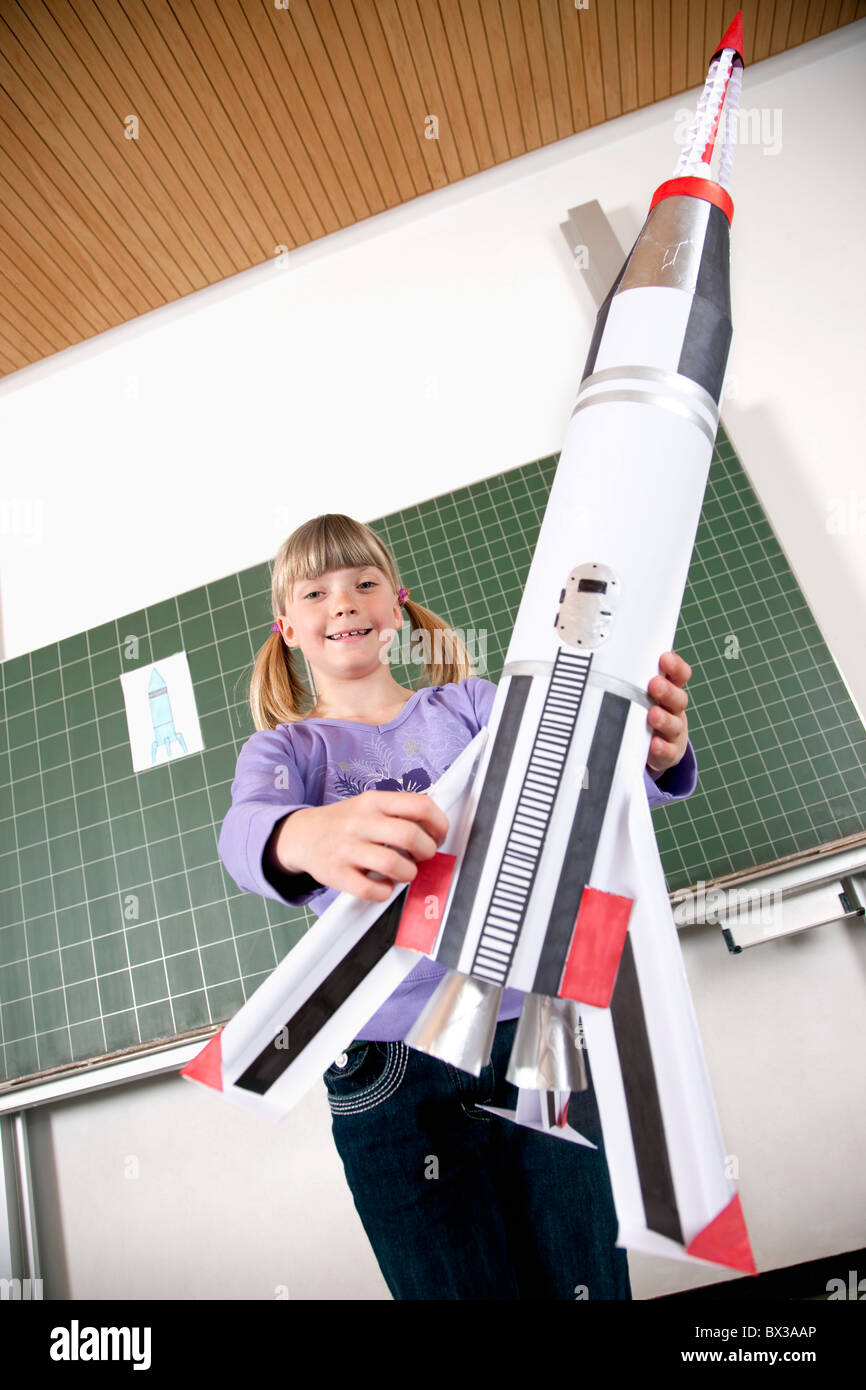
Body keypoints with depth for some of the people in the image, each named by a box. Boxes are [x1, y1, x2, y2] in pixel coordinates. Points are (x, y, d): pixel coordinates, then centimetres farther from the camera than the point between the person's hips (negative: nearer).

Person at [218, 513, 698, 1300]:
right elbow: (245, 831, -17)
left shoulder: (469, 704, 7)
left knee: (588, 1281, 8)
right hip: (388, 1072, 0)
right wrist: (308, 835, -42)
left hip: (531, 1034, 1)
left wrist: (657, 754, -31)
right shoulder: (285, 748, 6)